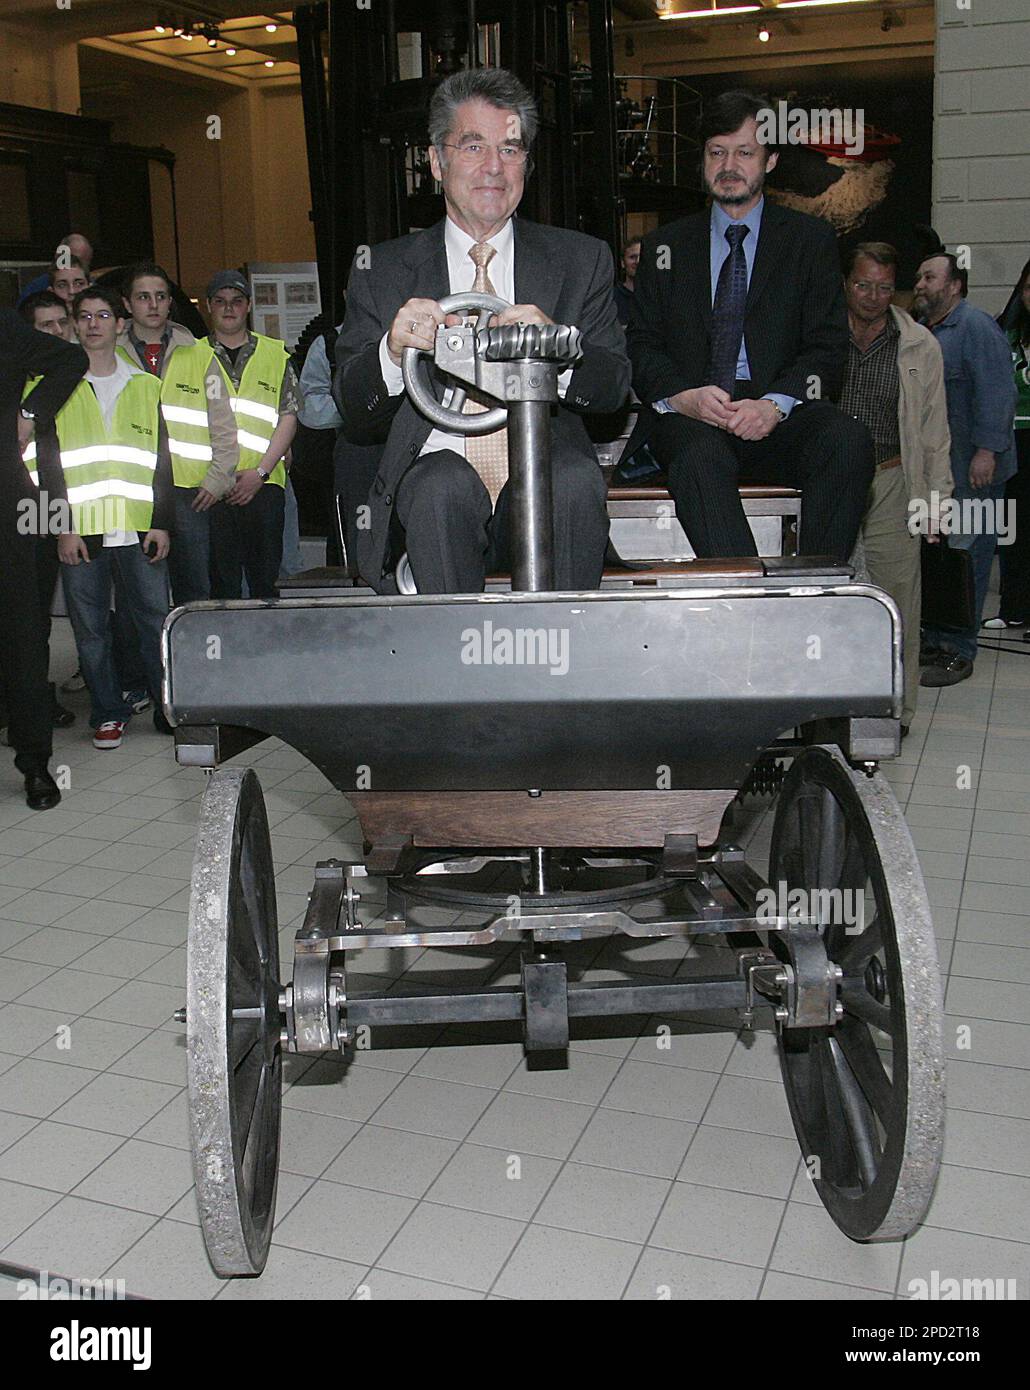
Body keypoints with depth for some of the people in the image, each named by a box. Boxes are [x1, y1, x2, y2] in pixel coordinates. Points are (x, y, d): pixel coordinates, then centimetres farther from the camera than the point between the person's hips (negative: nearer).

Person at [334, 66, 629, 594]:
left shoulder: (581, 259, 16)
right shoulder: (381, 270, 13)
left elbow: (615, 386, 6)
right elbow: (353, 419, 7)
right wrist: (392, 353, -15)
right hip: (436, 467, 0)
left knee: (576, 479, -32)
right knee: (444, 485, -33)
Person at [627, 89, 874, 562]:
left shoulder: (810, 239, 14)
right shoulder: (665, 247, 18)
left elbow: (827, 346, 5)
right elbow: (641, 345, 11)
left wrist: (775, 404, -15)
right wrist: (682, 395, -13)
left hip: (779, 415, 0)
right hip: (689, 415, 0)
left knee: (849, 442, -31)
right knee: (701, 455, -35)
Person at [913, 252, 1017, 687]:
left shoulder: (975, 326, -7)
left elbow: (996, 391, -16)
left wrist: (987, 450, -23)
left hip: (970, 471, -8)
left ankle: (957, 651, 0)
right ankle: (932, 640, 21)